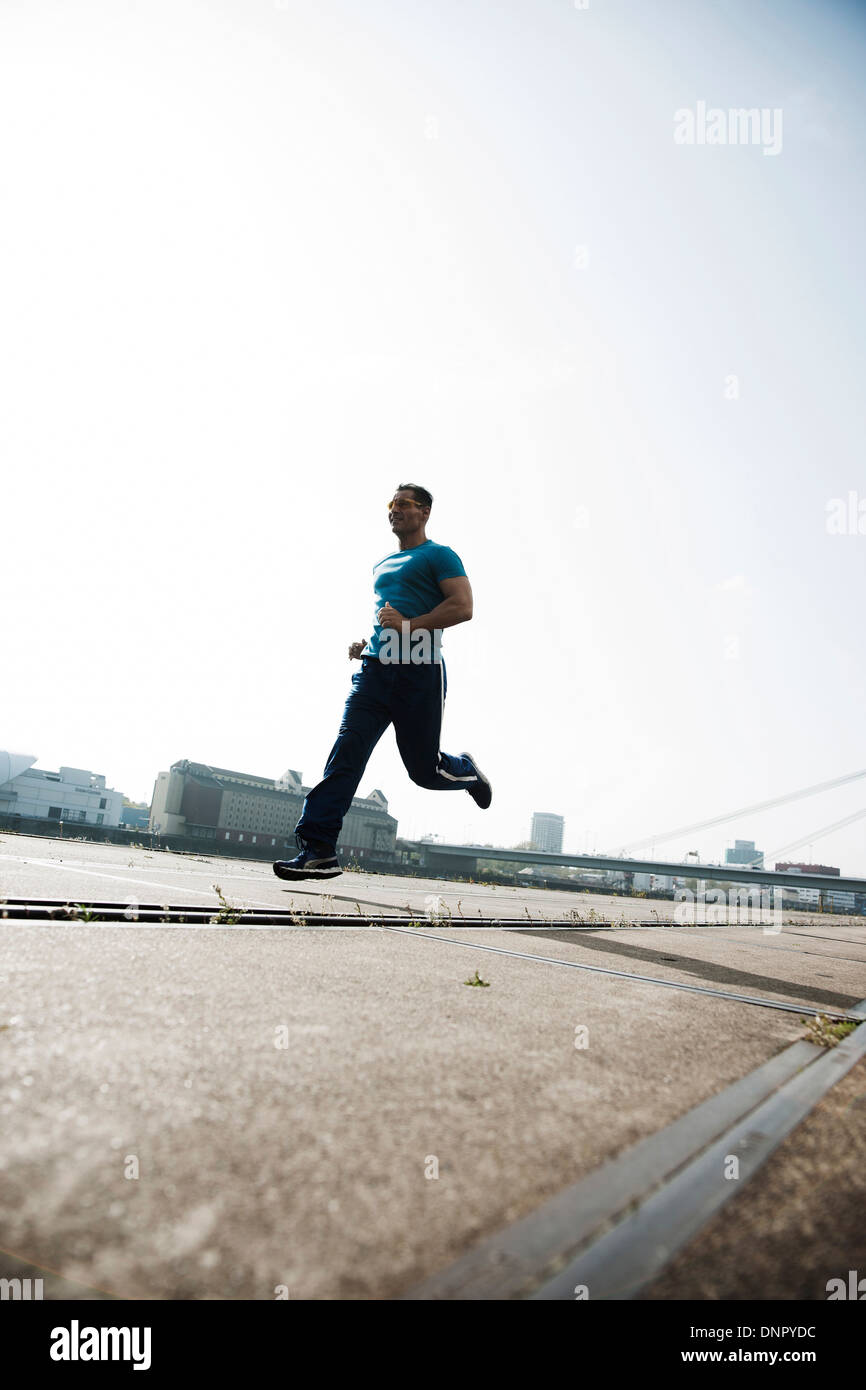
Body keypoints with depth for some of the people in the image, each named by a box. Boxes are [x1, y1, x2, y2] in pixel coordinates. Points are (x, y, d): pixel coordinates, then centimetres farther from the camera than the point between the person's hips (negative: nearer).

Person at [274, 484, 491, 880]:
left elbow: (463, 606, -9)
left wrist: (409, 625, -18)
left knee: (424, 770, 2)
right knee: (346, 752, -11)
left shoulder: (439, 555, 4)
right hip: (375, 668, 6)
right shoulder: (381, 565, 26)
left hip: (420, 672, -6)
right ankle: (318, 850, -15)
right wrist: (363, 643, 16)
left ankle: (467, 769, 37)